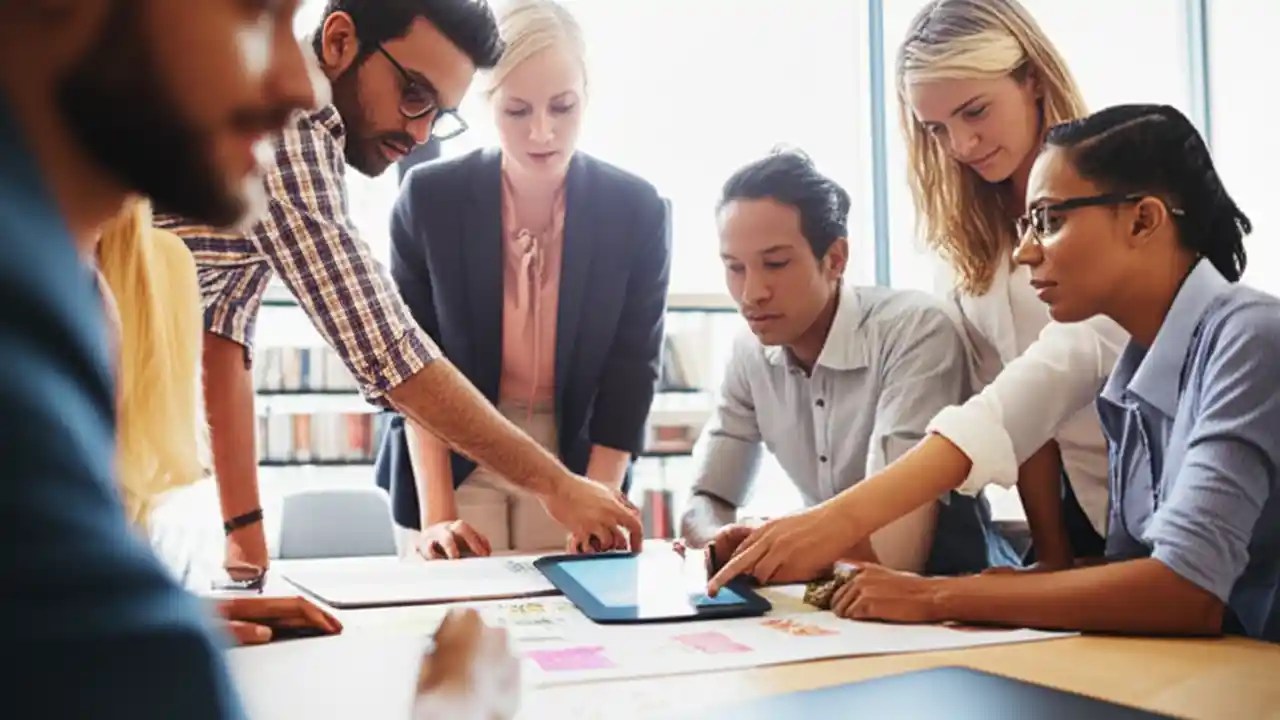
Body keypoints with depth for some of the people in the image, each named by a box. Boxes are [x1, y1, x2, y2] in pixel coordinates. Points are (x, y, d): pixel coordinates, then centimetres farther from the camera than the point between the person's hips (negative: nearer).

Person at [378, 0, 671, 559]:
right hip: (454, 458, 0)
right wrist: (437, 513, -18)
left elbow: (631, 371, -8)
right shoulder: (429, 198, -12)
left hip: (577, 459, 1)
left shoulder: (636, 210, -10)